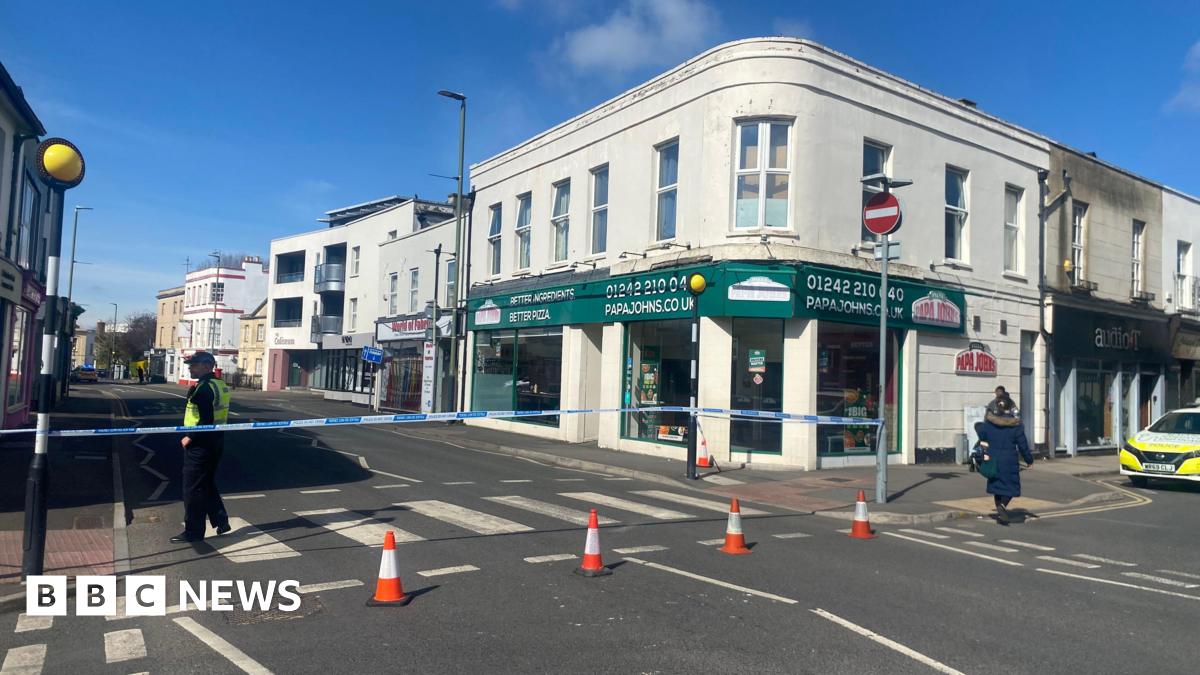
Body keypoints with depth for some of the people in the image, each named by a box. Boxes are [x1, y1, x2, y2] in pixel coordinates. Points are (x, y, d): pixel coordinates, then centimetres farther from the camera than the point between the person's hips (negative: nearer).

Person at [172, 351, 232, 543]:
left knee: (193, 488, 0)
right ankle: (221, 521, 24)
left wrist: (190, 438, -15)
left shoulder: (204, 388, -19)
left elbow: (206, 420, -24)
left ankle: (193, 532, 7)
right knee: (208, 484, 21)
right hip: (215, 441, 10)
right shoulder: (220, 385, 11)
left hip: (200, 444, -10)